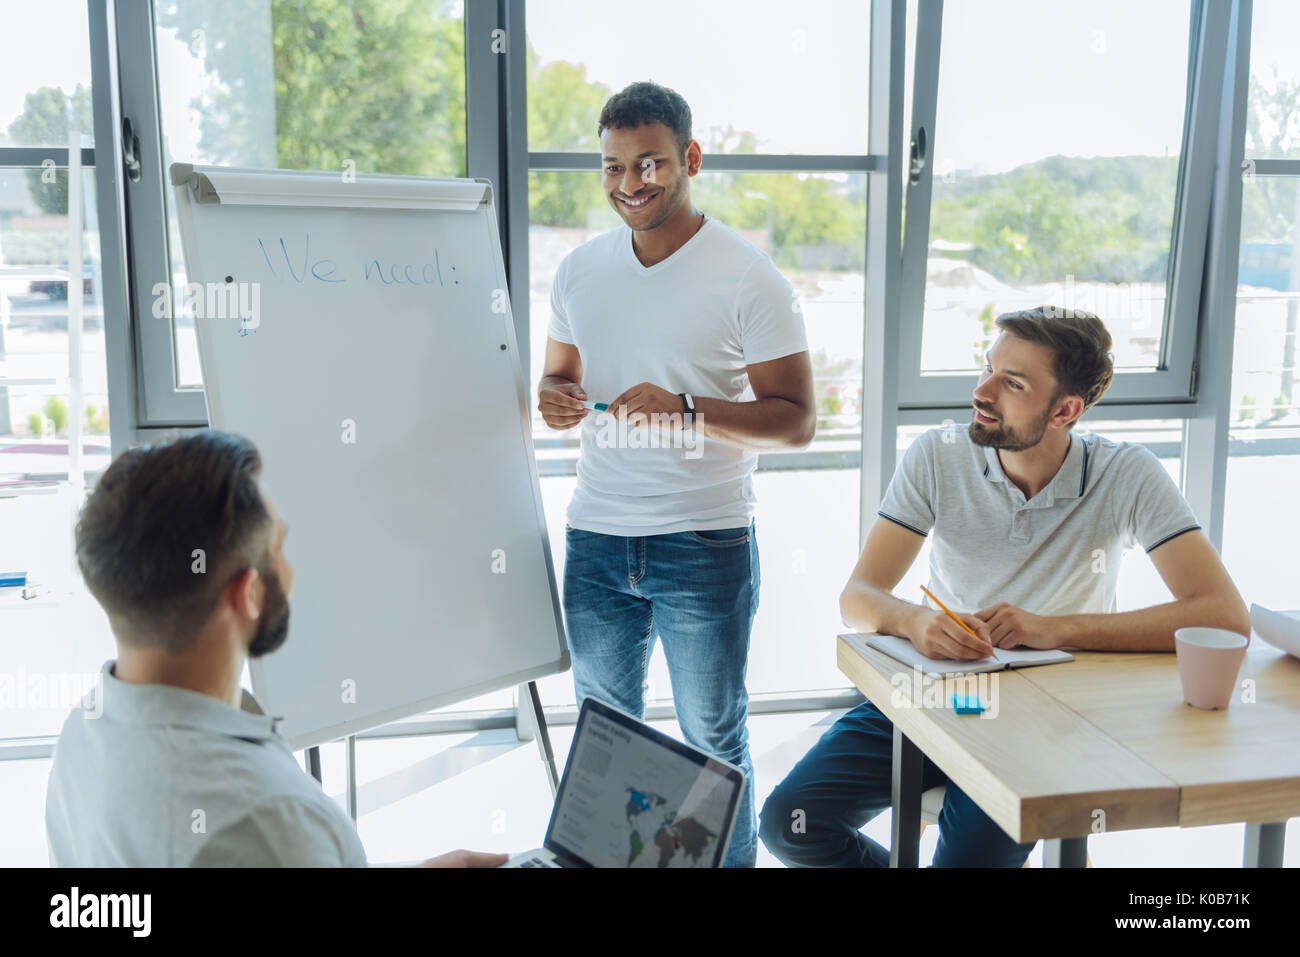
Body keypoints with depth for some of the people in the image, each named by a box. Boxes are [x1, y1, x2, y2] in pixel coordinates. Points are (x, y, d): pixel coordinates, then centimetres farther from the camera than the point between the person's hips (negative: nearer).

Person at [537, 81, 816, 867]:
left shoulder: (749, 279, -6)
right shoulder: (579, 271, 9)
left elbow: (797, 420, -8)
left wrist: (687, 411, -23)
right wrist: (555, 400, -7)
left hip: (706, 543, -4)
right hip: (595, 538, 5)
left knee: (713, 739, 8)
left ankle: (736, 860, 27)